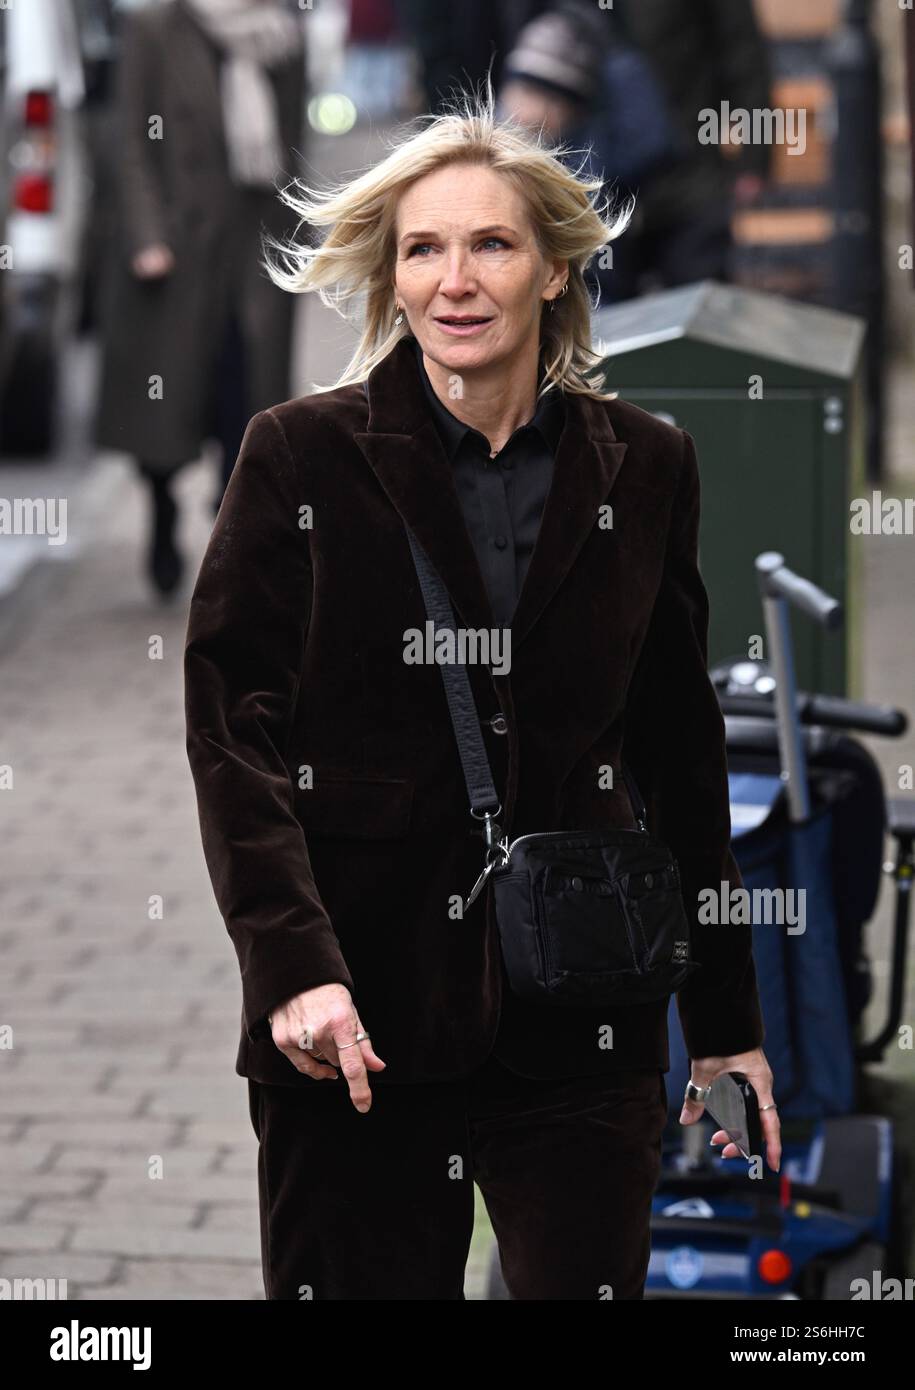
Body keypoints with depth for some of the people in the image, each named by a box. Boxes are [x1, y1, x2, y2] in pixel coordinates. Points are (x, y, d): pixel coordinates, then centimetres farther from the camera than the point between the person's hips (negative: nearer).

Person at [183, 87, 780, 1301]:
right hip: (356, 1010, -1)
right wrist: (293, 966, -18)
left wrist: (727, 1021, 12)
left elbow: (679, 749, 12)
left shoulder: (645, 468, 6)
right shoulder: (303, 455, 0)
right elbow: (231, 726, -4)